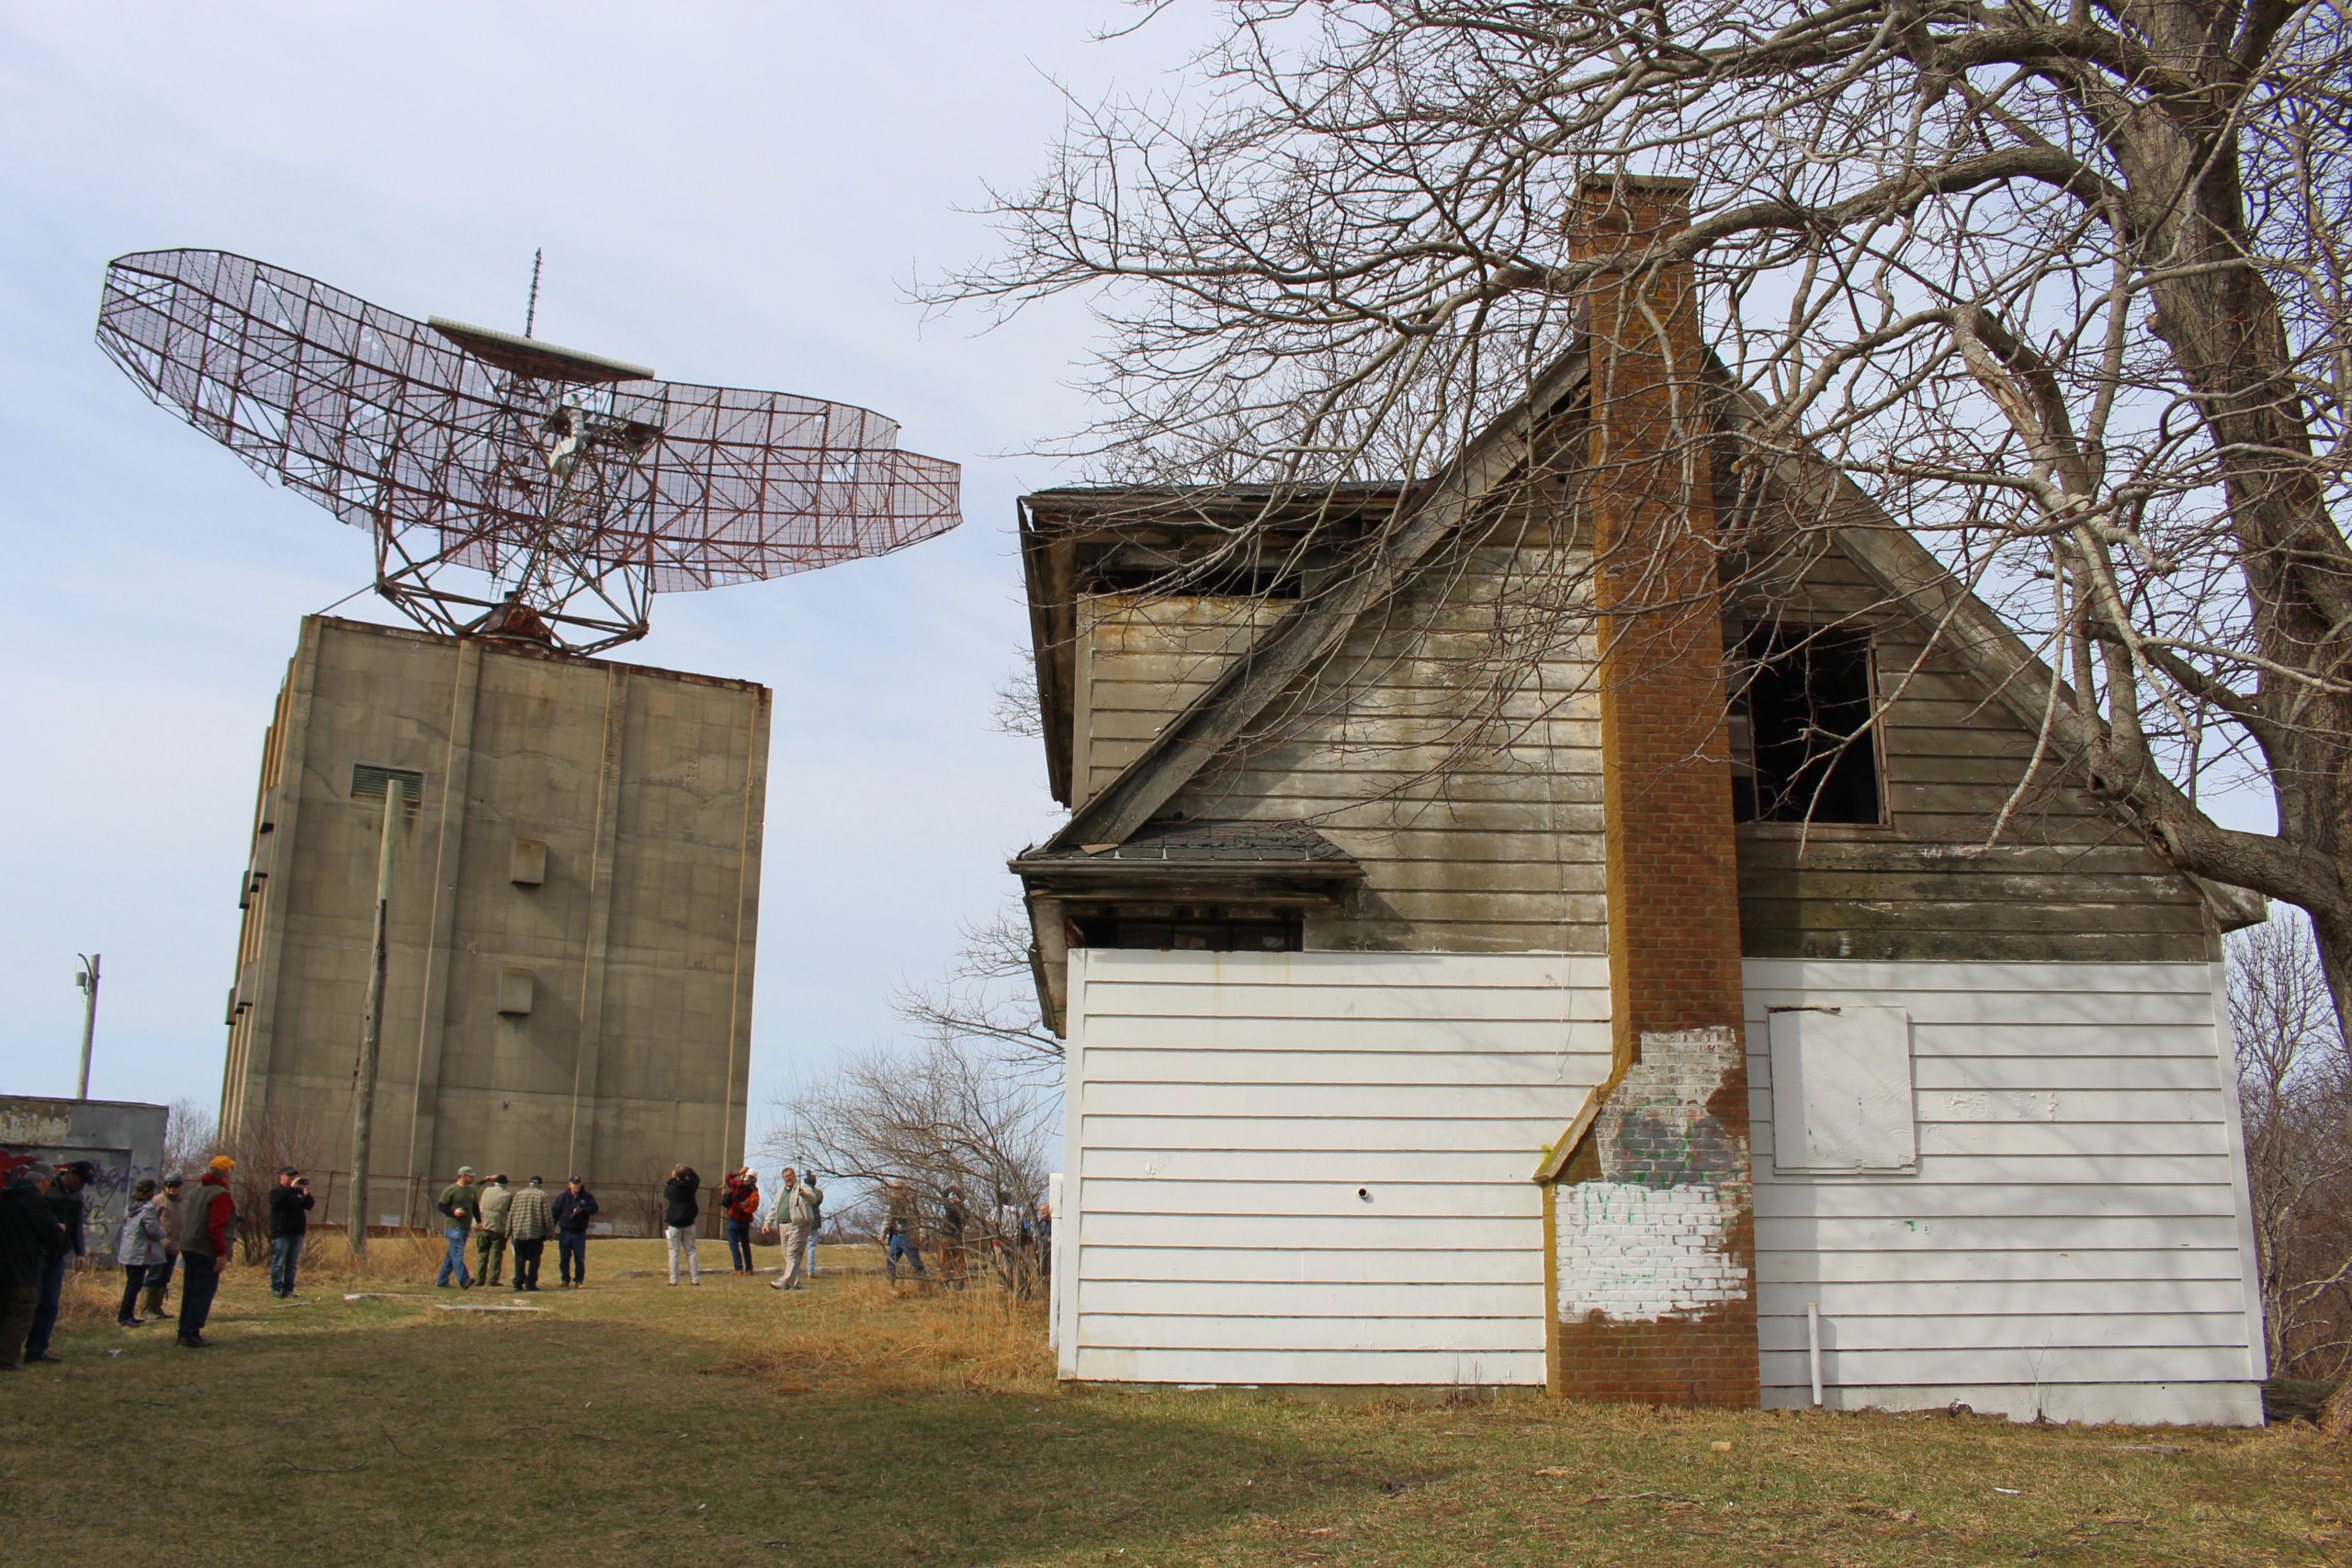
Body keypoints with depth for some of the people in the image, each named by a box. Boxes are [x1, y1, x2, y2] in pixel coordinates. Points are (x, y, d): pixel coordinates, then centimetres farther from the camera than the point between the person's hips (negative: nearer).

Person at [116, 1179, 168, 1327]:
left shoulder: (133, 1206, 12)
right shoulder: (148, 1209, -16)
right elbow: (153, 1231, -20)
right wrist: (162, 1232, 2)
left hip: (128, 1252, 9)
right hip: (140, 1253, -9)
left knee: (132, 1283, 15)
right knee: (135, 1284, -5)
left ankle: (127, 1315, 19)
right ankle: (124, 1316, -7)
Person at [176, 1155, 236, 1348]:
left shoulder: (199, 1189, 13)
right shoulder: (220, 1195, -16)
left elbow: (188, 1218, 19)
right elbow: (216, 1226, -23)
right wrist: (222, 1254, -22)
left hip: (188, 1247, 9)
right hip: (207, 1251, -9)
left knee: (190, 1291, 14)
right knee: (203, 1293, -5)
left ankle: (185, 1332, 19)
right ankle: (191, 1334, -6)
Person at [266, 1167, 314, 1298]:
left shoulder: (298, 1192, 17)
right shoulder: (276, 1191, 0)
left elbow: (309, 1205, 8)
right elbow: (279, 1200, -23)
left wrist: (307, 1194, -10)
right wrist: (291, 1188, -25)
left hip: (297, 1232, 6)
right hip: (281, 1233, -6)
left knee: (292, 1264, 6)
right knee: (278, 1263, -5)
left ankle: (288, 1289, 10)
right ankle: (276, 1289, -1)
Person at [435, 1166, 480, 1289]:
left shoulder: (471, 1190, 16)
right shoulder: (450, 1190, -6)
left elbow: (475, 1207, 24)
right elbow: (440, 1206, -6)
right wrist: (453, 1212, -20)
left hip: (465, 1228, 7)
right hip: (453, 1227, -7)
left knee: (452, 1255, 9)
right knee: (457, 1254, -13)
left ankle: (441, 1282, 15)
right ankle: (464, 1281, -22)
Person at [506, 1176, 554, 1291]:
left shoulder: (519, 1194, 8)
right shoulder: (542, 1195, -1)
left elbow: (511, 1214, 8)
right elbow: (547, 1215, -5)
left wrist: (509, 1231, 13)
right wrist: (550, 1232, 2)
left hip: (519, 1232, 3)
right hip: (536, 1233, -3)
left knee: (520, 1259, 11)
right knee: (534, 1259, 3)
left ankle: (518, 1283, 7)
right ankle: (530, 1284, -2)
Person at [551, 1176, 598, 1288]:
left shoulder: (587, 1196, 2)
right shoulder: (562, 1197, 1)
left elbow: (594, 1208, -7)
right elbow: (555, 1212, 1)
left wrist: (581, 1210, -23)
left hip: (580, 1232, 0)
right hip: (565, 1231, 0)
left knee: (580, 1259, 1)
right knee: (564, 1258, 6)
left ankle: (578, 1281, 8)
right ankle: (565, 1280, 18)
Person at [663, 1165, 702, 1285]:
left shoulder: (672, 1188, -14)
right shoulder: (691, 1186, -5)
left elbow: (666, 1194, 10)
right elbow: (696, 1179, 19)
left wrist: (672, 1179, 14)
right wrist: (688, 1170, 19)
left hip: (674, 1224, -3)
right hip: (688, 1224, 3)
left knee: (674, 1252, 1)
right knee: (690, 1251, 8)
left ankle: (673, 1280, -4)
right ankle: (695, 1279, 6)